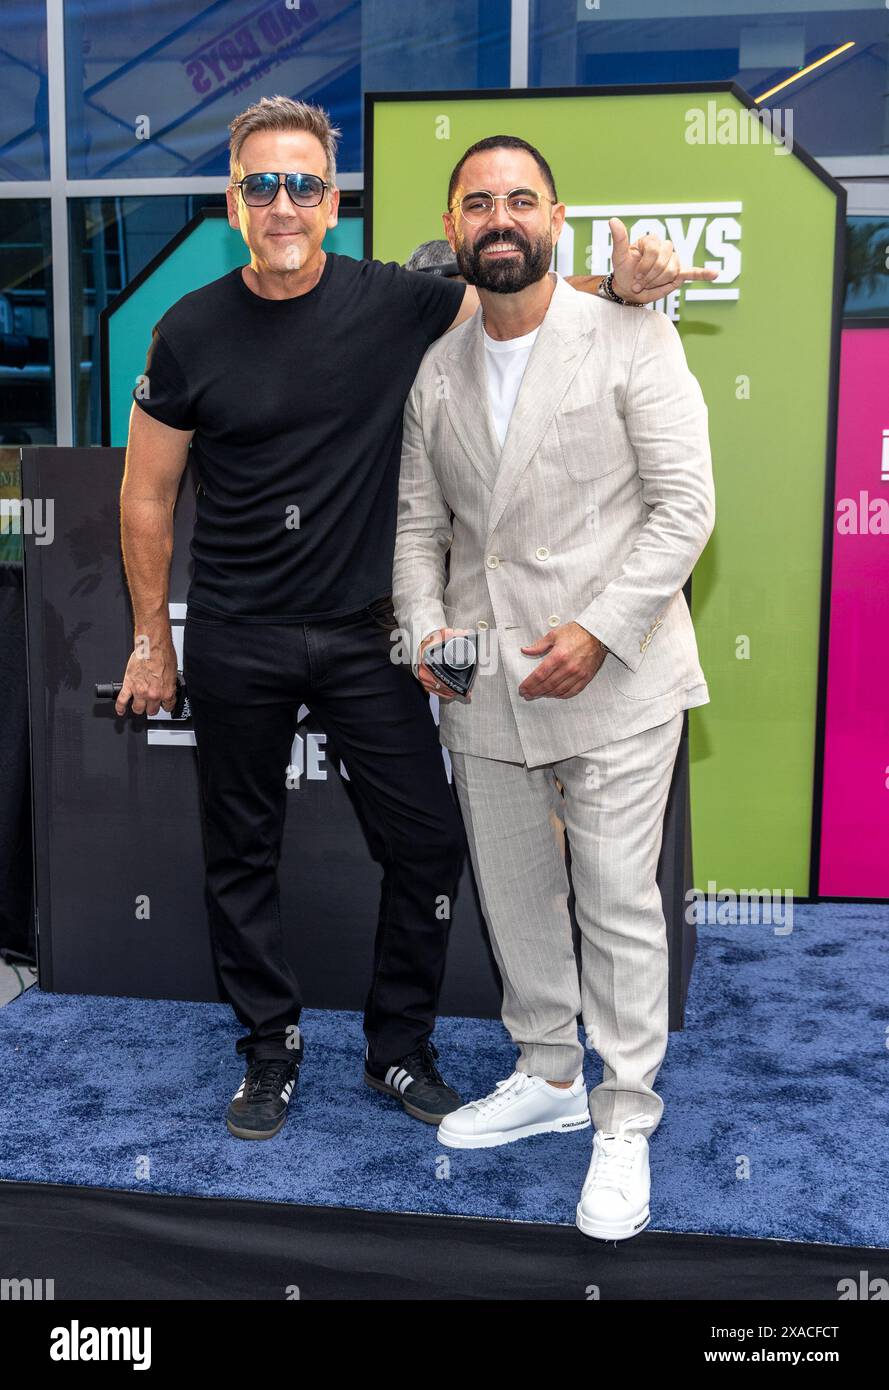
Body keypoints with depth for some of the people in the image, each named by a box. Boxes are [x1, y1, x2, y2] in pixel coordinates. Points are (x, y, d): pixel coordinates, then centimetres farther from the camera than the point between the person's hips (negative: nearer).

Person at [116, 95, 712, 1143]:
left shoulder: (392, 303, -4)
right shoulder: (191, 333, -4)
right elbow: (146, 496, 3)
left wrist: (627, 280, -19)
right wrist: (151, 642, 5)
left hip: (363, 634, 1)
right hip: (235, 642, 0)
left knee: (430, 839, 3)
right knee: (241, 856, 11)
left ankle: (399, 1048, 25)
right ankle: (270, 1050, 32)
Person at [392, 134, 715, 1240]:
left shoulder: (631, 339, -5)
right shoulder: (434, 371, 10)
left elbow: (685, 503, -9)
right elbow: (420, 520, 13)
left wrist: (599, 631, -18)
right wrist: (426, 626, -5)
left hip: (612, 674, -5)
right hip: (482, 680, 5)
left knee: (618, 900, 2)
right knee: (511, 890, 15)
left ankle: (624, 1121, 20)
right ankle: (547, 1077, 36)